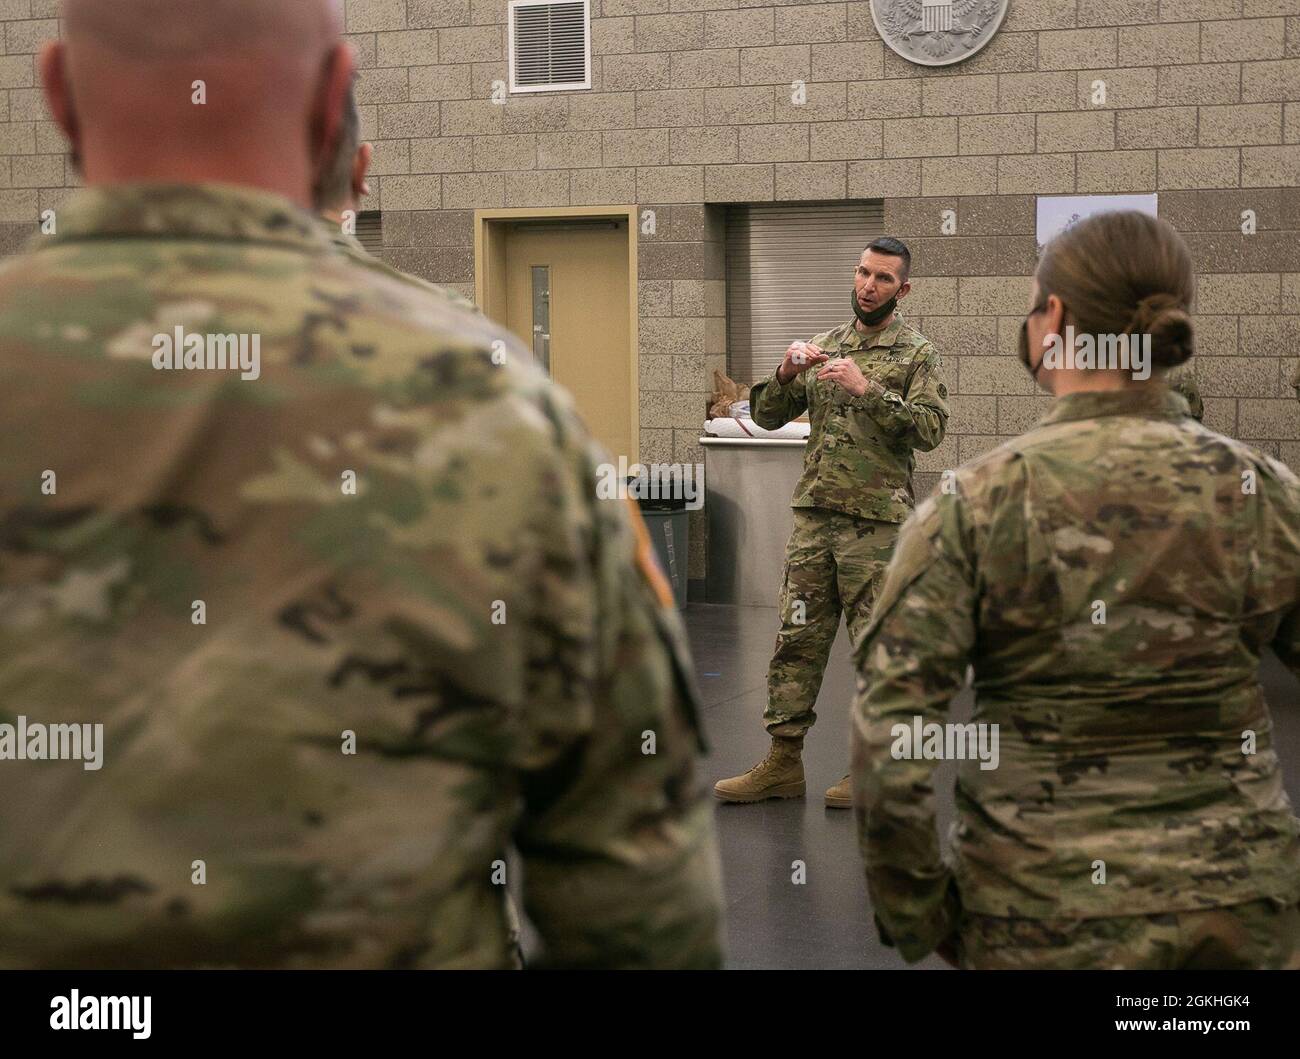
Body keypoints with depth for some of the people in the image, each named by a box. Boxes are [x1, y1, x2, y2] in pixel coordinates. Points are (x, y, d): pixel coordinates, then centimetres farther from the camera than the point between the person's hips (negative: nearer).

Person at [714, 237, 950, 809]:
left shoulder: (918, 354, 0)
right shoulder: (823, 347, 13)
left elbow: (930, 428, -15)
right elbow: (768, 416, 10)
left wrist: (868, 389, -23)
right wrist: (786, 374, -10)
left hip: (877, 523, -5)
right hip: (813, 515, 5)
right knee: (796, 639, 6)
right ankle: (783, 762, 14)